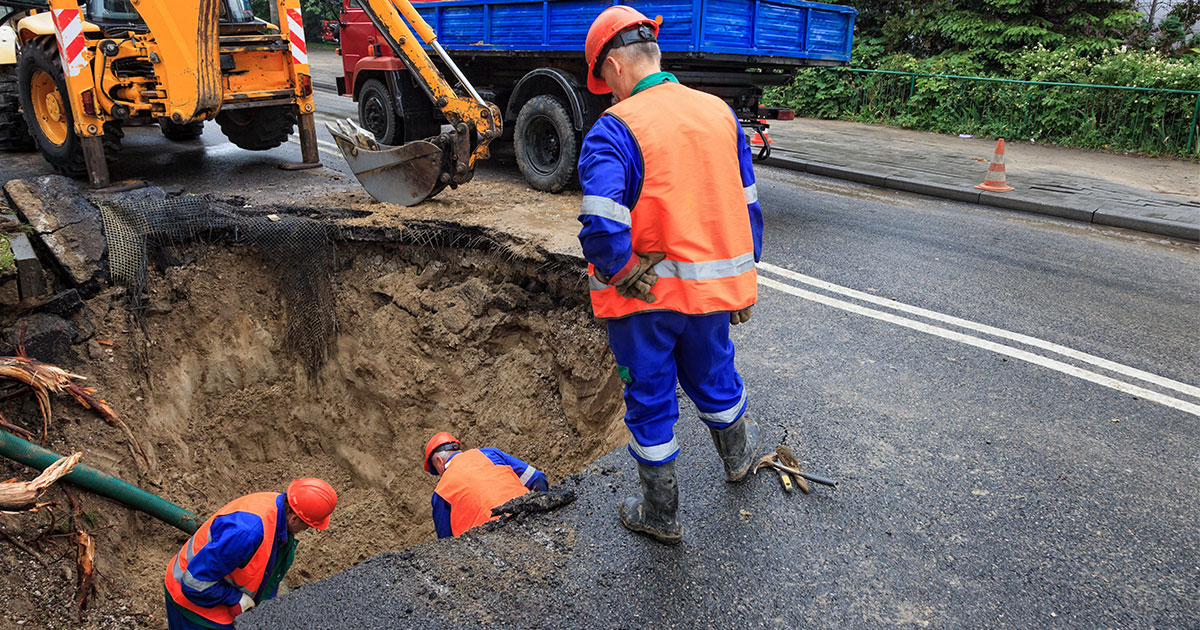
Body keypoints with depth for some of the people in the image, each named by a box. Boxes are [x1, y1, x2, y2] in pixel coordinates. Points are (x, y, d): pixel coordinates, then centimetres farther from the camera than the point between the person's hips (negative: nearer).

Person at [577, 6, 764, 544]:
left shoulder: (614, 130, -17)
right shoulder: (720, 113, 2)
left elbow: (602, 227, -30)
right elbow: (747, 208, 8)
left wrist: (623, 276, -12)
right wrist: (743, 282, 17)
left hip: (643, 297, -5)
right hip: (714, 287, 5)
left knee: (649, 398, 13)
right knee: (712, 375, 28)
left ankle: (660, 513, 29)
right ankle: (737, 454, 54)